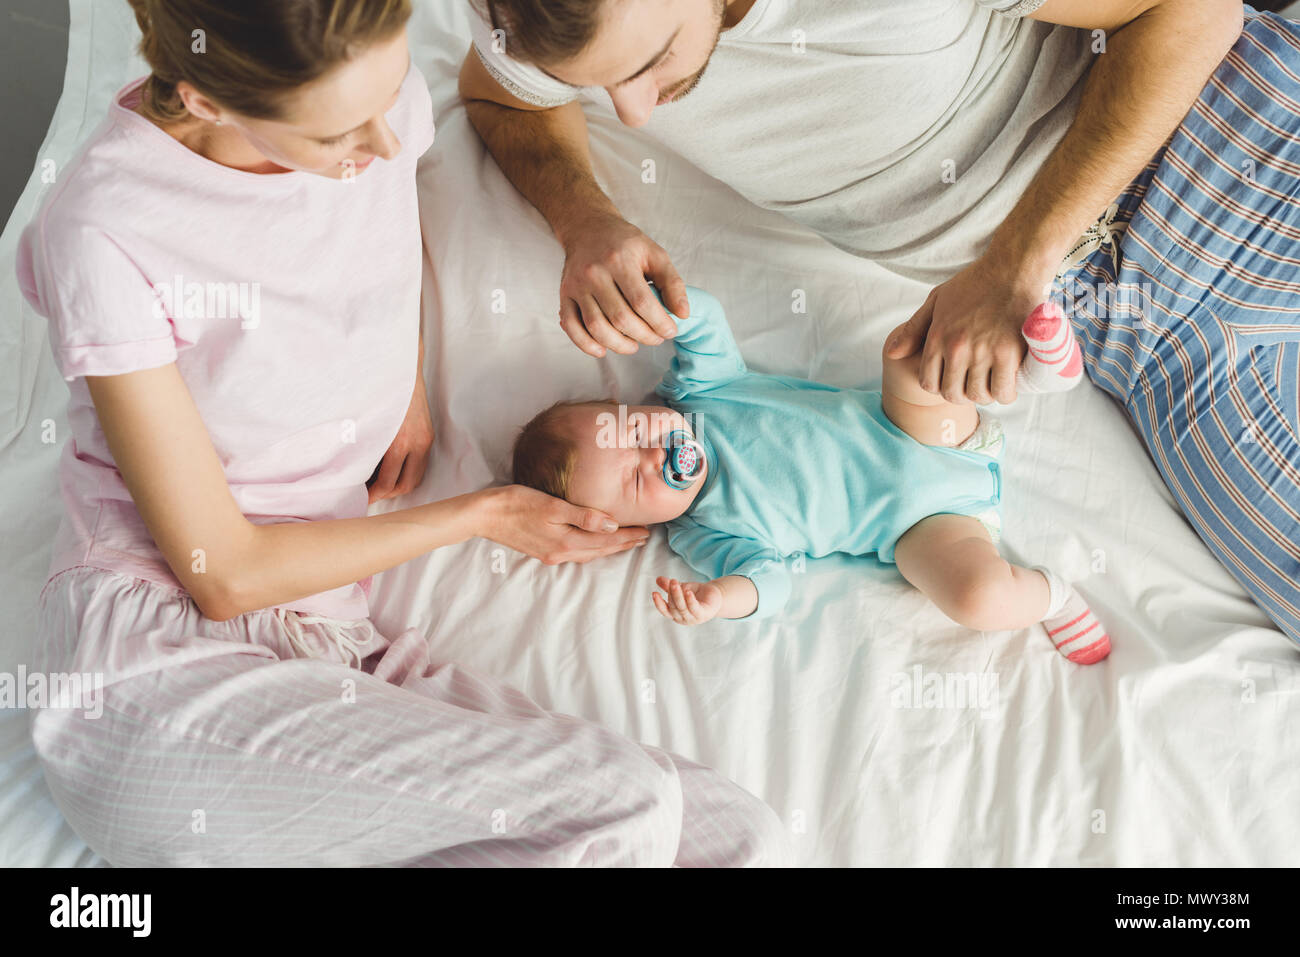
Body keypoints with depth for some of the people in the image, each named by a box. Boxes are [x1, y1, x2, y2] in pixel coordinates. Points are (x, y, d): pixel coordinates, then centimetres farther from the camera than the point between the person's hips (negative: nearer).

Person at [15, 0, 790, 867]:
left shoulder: (383, 93, 2)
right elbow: (223, 574, -12)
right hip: (161, 661, -7)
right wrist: (481, 515, -4)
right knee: (626, 808, -26)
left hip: (333, 647, 7)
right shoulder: (106, 233, -15)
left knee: (746, 840, -11)